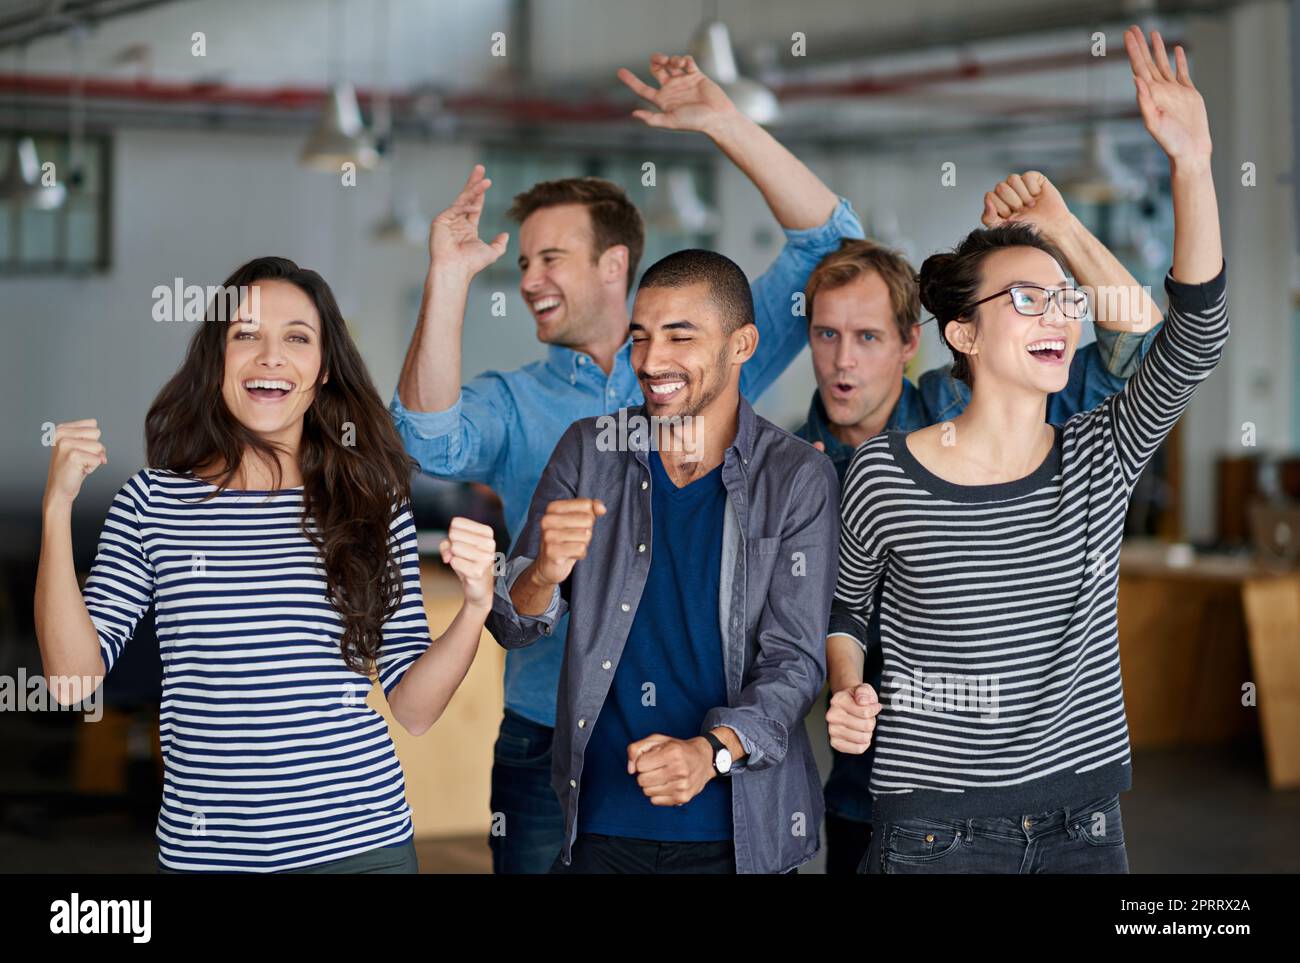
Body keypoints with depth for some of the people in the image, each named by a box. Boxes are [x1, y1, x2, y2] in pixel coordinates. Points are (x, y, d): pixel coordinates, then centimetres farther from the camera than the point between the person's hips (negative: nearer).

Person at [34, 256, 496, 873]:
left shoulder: (374, 503, 1)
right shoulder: (152, 500, 1)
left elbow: (413, 710, 2)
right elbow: (74, 678, -6)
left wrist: (475, 605, -15)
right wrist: (58, 508, -11)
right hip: (200, 851, 1)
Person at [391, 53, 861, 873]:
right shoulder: (512, 403, 5)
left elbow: (828, 244, 0)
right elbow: (432, 441, -16)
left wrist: (725, 123, -7)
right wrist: (449, 280, -21)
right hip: (552, 737, 1)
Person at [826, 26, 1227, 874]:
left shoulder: (1101, 458, 0)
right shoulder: (882, 473, -6)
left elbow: (1197, 337, -14)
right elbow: (846, 603, 10)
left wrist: (1191, 165, -25)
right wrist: (847, 693, -10)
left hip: (1084, 826, 3)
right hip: (934, 827, -2)